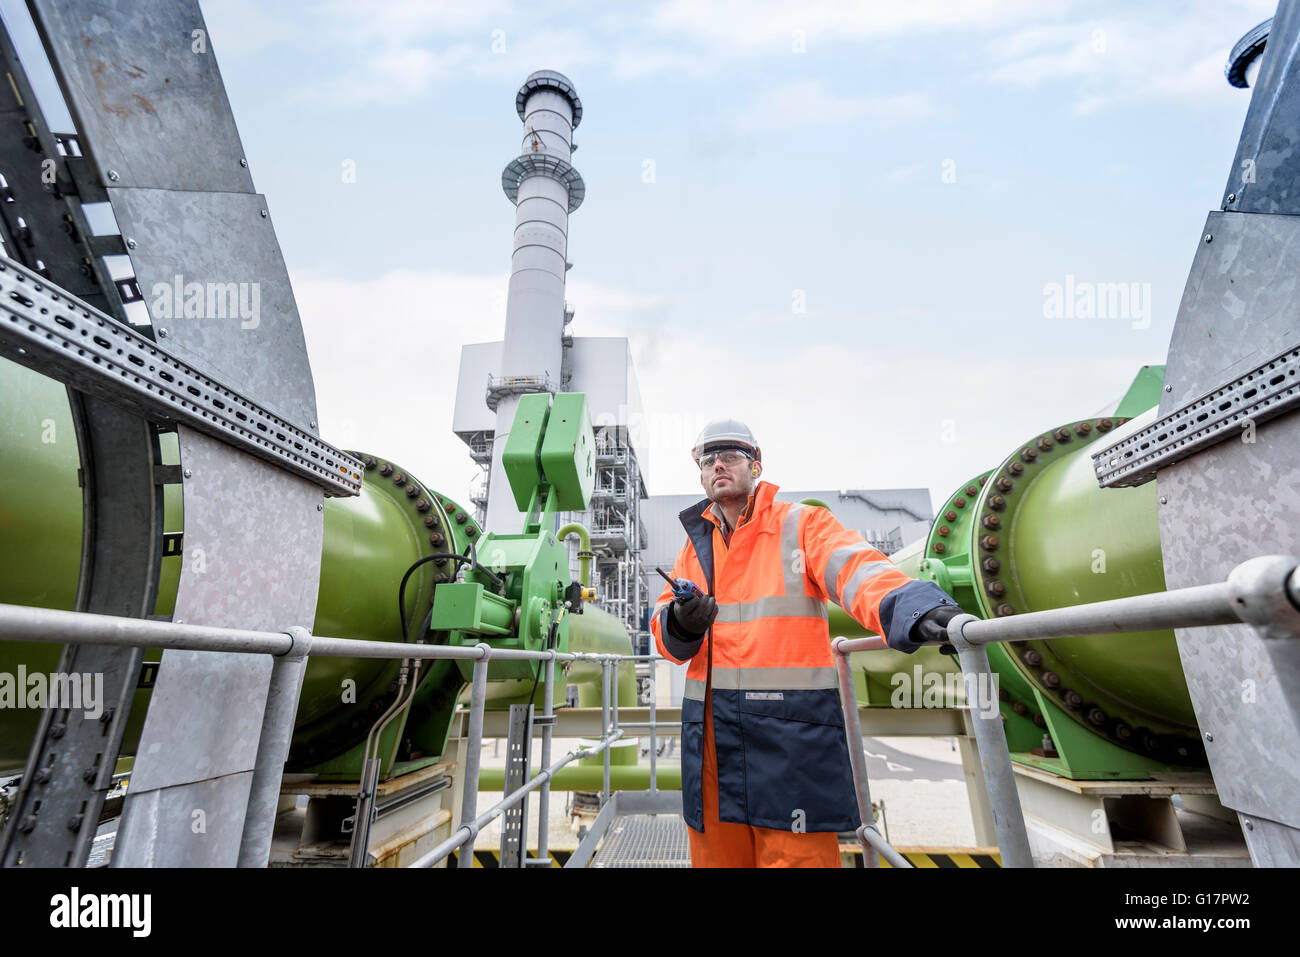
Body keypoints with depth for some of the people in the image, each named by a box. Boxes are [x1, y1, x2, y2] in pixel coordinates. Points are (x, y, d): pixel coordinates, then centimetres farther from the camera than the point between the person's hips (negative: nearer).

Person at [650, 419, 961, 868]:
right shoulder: (695, 547, 13)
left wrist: (913, 609, -39)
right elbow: (665, 636, 9)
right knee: (717, 852, 15)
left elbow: (856, 568, -18)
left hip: (793, 728, -4)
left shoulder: (802, 524, 1)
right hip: (711, 732, 4)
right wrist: (682, 624, -15)